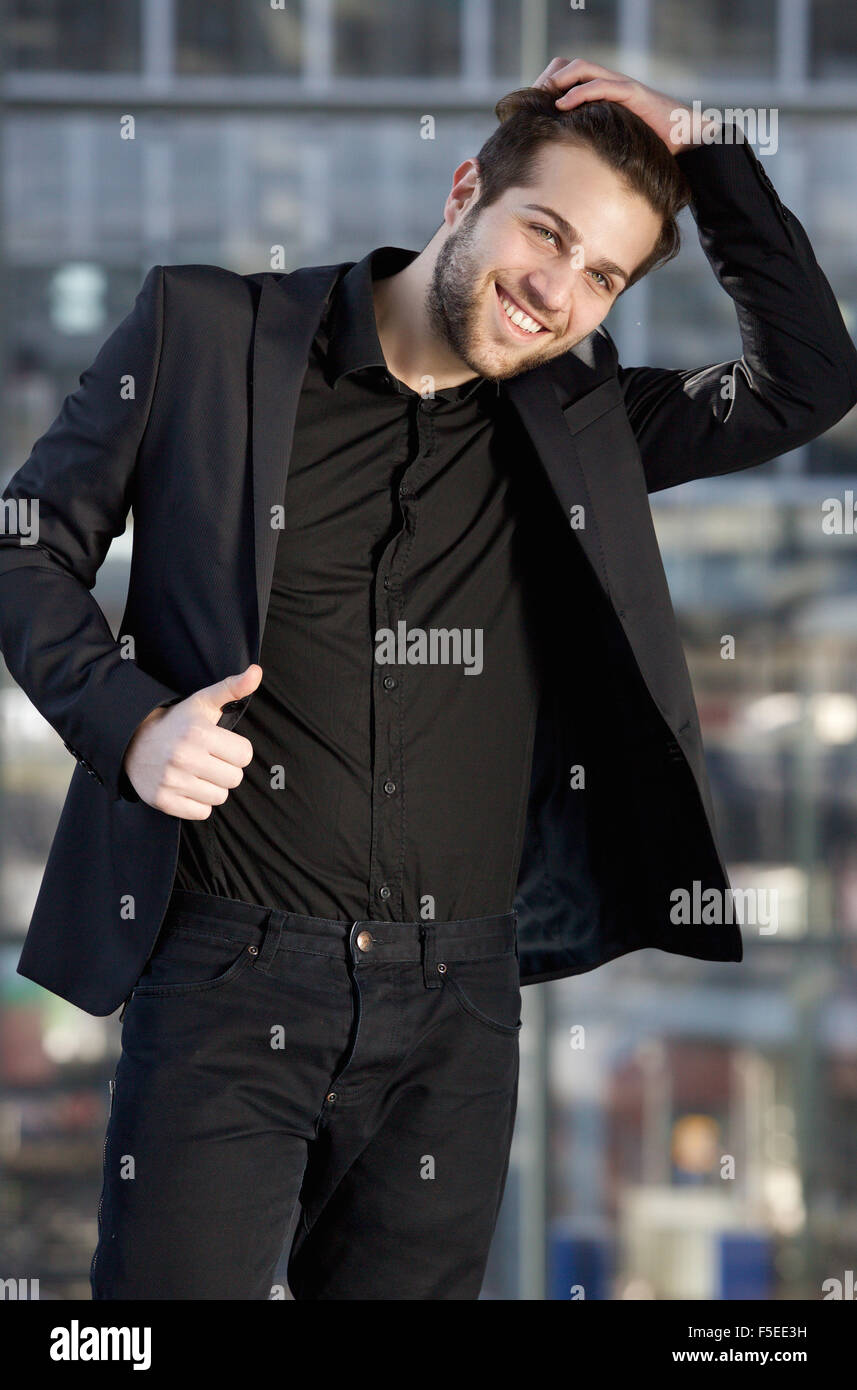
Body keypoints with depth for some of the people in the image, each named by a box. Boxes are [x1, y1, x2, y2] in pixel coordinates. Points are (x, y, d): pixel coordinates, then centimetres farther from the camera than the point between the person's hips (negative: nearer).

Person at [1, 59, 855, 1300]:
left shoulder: (577, 422, 12)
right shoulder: (205, 333, 2)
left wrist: (704, 159, 3)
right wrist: (126, 721, -11)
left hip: (457, 1004, 3)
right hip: (231, 974, -3)